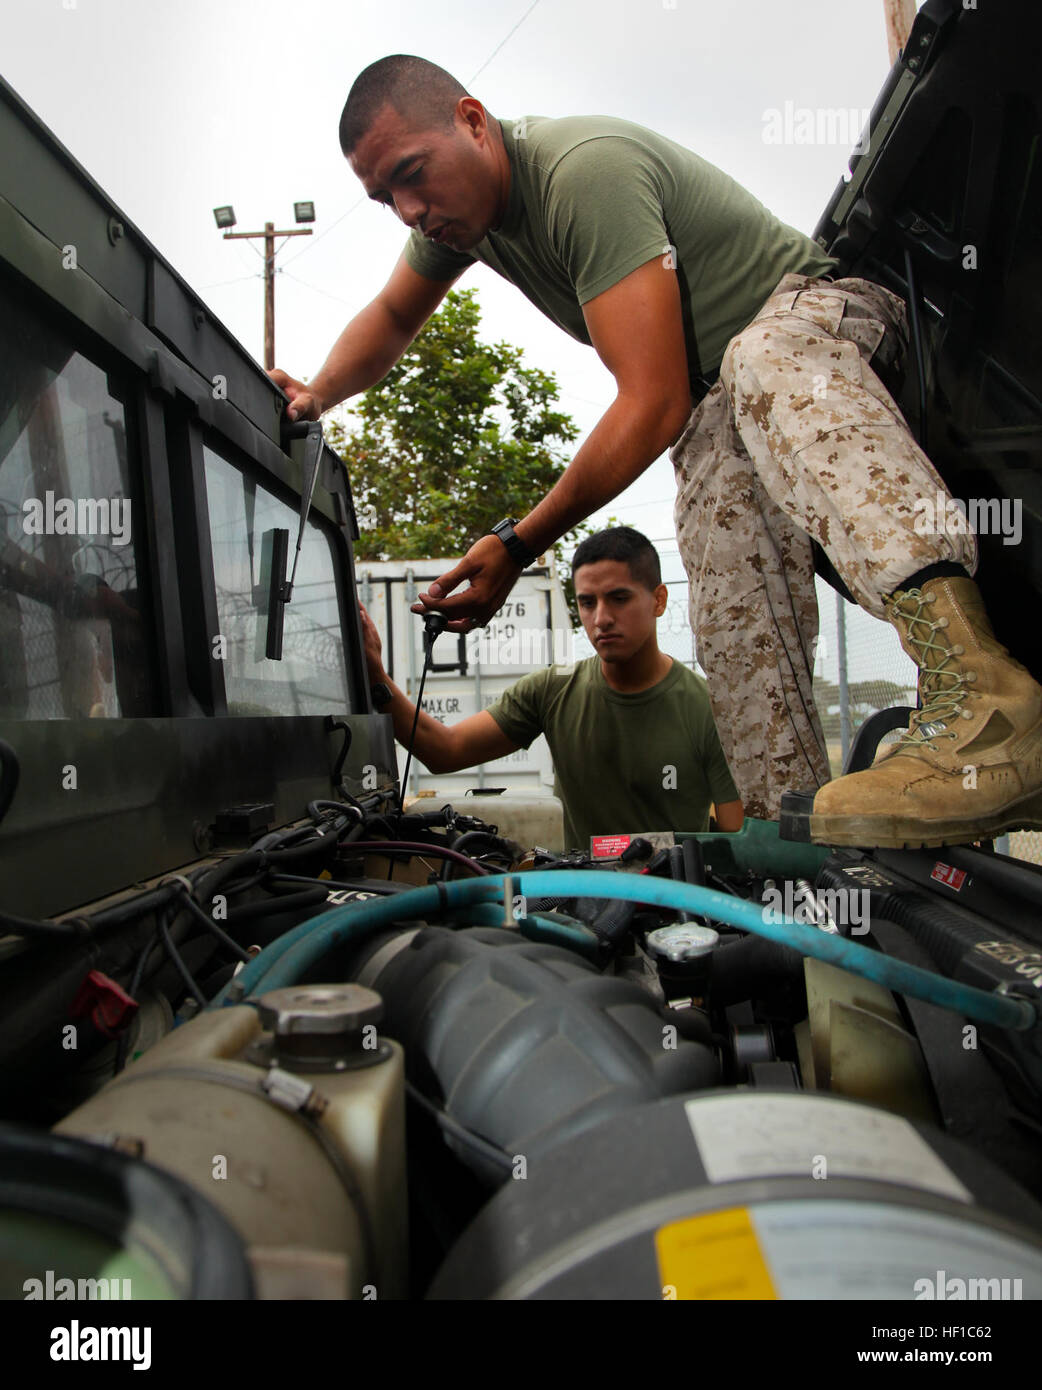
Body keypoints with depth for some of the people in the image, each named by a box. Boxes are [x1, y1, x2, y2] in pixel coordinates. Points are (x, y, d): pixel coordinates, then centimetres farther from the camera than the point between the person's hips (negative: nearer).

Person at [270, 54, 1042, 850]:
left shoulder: (585, 170, -27)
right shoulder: (461, 196, 2)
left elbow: (654, 403, -33)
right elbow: (394, 316, 21)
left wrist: (518, 545, -31)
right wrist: (315, 397, 3)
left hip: (819, 311, -7)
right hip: (714, 409, 8)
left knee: (764, 364, -43)